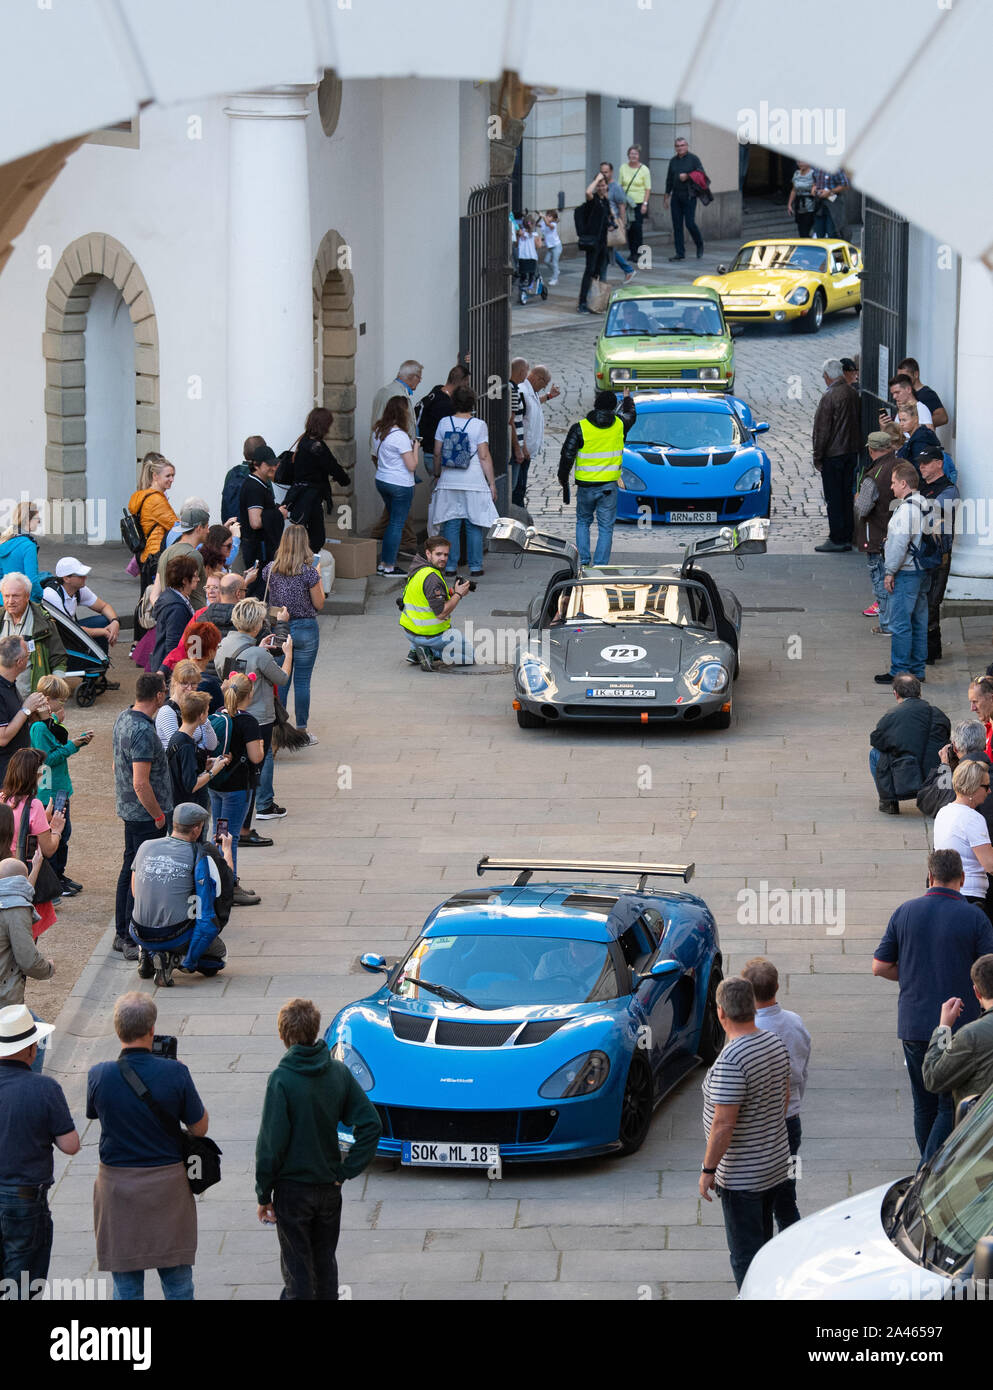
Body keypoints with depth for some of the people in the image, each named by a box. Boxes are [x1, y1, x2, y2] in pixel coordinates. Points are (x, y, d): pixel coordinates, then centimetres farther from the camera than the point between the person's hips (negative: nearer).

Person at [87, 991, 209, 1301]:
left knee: (126, 1280, 9)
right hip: (168, 1182, 0)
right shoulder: (174, 1072, -14)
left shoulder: (99, 1076, -11)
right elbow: (199, 1127, -4)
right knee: (177, 1276, 13)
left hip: (118, 1184, 0)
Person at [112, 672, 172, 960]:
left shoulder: (123, 717, 6)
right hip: (145, 814, -10)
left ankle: (122, 934, 26)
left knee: (129, 869, 17)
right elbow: (141, 784, -27)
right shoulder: (143, 731, -25)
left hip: (128, 808, 10)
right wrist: (159, 816, -15)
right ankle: (134, 941, 1)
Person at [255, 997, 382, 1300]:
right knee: (325, 1263, 17)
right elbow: (370, 1124, -4)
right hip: (329, 1185, 5)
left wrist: (263, 1196, -7)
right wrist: (346, 1170, 0)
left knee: (297, 1268, 4)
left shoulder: (282, 1079, -18)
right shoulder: (339, 1072, -3)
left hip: (293, 1188, -5)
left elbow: (271, 1143, -16)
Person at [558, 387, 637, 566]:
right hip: (609, 486, 1)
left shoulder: (580, 428, -9)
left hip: (586, 485, -1)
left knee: (583, 522, 18)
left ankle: (584, 560, 9)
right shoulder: (619, 424, -2)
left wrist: (563, 479, 5)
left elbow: (567, 456, -7)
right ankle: (600, 565, 1)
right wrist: (627, 398, 43)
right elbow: (630, 415, 23)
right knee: (606, 527, 6)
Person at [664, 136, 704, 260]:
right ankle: (680, 253, 6)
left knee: (690, 223, -10)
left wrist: (687, 176, -17)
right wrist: (666, 196, 18)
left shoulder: (693, 159, -1)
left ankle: (699, 245, 15)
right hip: (676, 196, 5)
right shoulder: (673, 161, 15)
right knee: (677, 225, 2)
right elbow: (669, 179, 20)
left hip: (689, 196, -5)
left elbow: (701, 174, -6)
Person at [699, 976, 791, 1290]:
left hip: (742, 1176, -9)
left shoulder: (730, 1060, -26)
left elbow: (724, 1123, -25)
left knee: (745, 1254, 0)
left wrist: (708, 1169, -16)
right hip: (776, 1166, 9)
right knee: (763, 1245, 21)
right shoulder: (776, 1044, 1)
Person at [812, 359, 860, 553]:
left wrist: (817, 456, -9)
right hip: (852, 453, 7)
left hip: (833, 455, -7)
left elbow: (822, 430, -17)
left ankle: (837, 539, 0)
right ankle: (847, 537, 19)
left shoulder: (829, 397, -18)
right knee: (847, 495, 14)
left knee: (834, 498, -1)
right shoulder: (853, 394, 4)